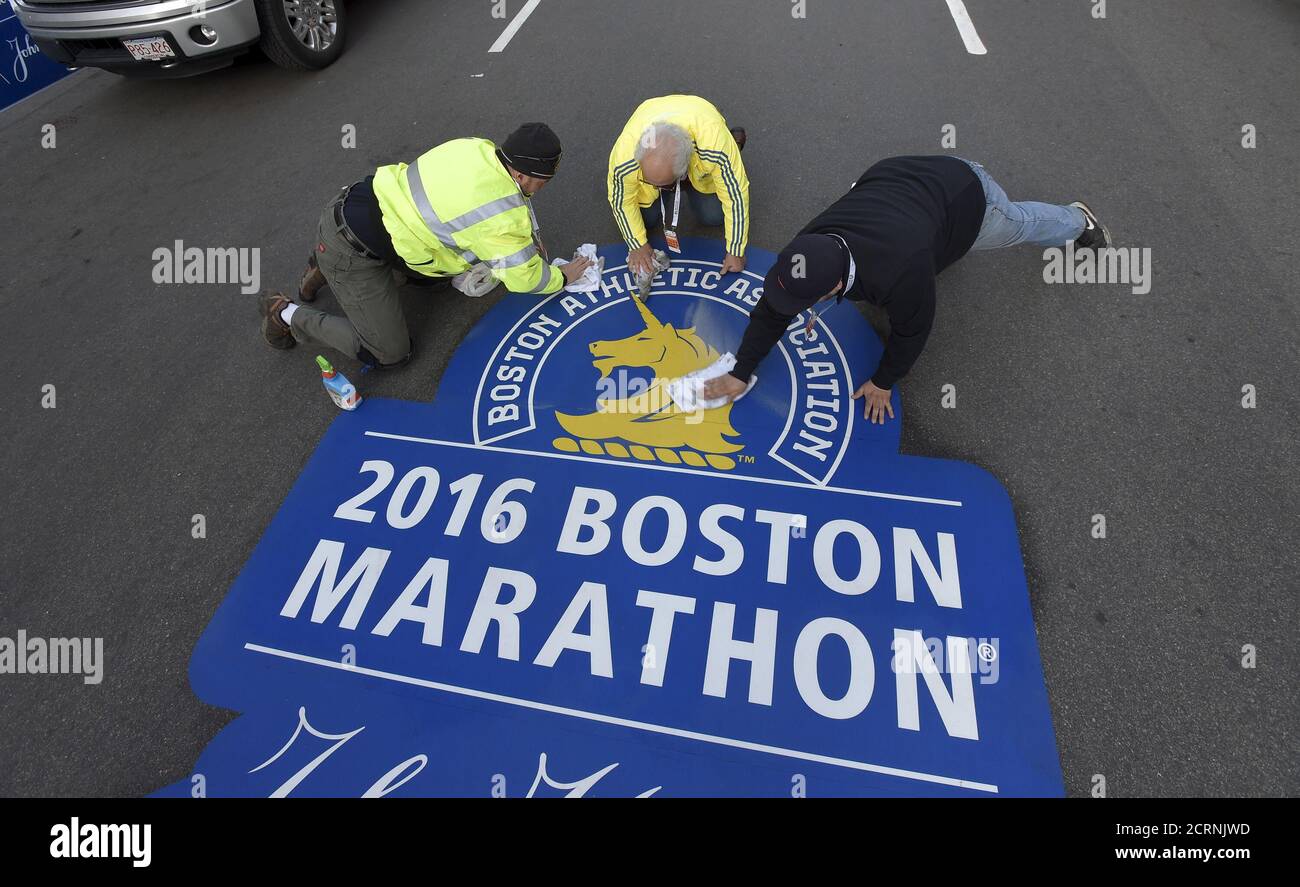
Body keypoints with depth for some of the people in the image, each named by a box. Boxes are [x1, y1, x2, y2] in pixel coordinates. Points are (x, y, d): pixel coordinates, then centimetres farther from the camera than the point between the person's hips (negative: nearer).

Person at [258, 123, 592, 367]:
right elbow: (525, 279, -12)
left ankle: (325, 269, 27)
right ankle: (287, 315, 10)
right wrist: (564, 277, 5)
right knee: (390, 353, -3)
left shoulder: (479, 148, -4)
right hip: (350, 250, -8)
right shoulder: (503, 218, -25)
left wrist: (527, 240, 9)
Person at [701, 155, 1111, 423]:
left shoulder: (899, 275, -47)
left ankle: (1076, 220, 57)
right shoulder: (804, 256, -33)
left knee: (1021, 224, 26)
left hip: (964, 195, -4)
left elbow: (911, 330, -28)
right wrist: (740, 372, -17)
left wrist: (883, 383, -14)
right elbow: (771, 311, -21)